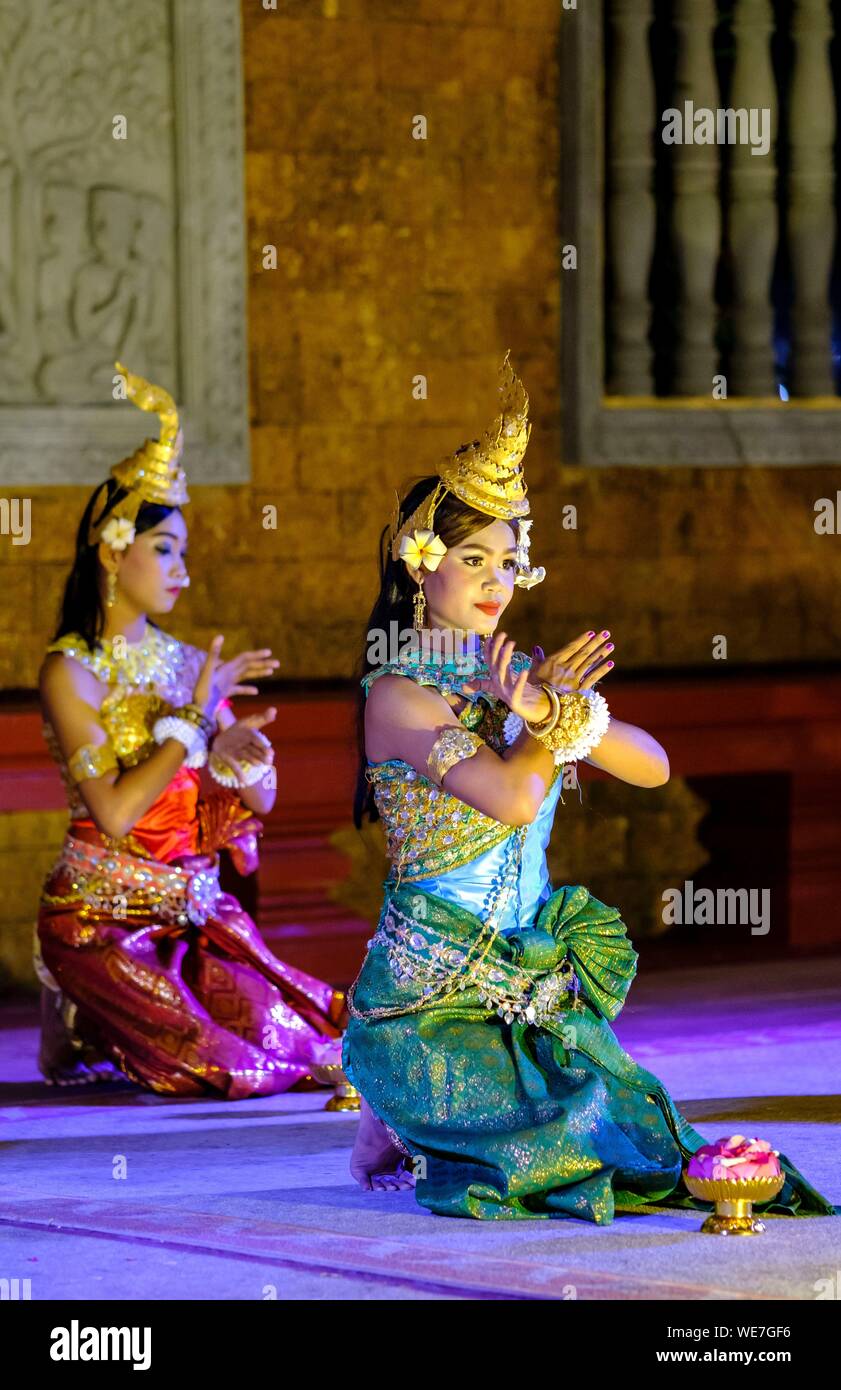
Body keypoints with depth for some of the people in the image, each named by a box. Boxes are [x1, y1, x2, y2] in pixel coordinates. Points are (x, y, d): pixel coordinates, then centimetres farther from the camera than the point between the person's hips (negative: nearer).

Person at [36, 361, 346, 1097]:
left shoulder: (188, 663, 8)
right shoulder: (71, 671, -10)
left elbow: (261, 800, 9)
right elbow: (114, 813, -20)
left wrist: (237, 752, -14)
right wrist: (193, 719, -14)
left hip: (198, 910, 6)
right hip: (103, 917, -6)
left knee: (274, 1028, -16)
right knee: (219, 1062, -21)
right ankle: (91, 1041, 8)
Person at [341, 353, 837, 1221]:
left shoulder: (513, 676, 12)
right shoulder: (398, 697, -10)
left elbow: (653, 767, 6)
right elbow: (513, 799, -23)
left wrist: (551, 709, -9)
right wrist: (554, 712, -5)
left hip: (530, 979, 7)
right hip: (430, 993, -7)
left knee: (636, 1117, -8)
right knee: (583, 1136, -21)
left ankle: (424, 1118, 13)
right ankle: (397, 1132, 5)